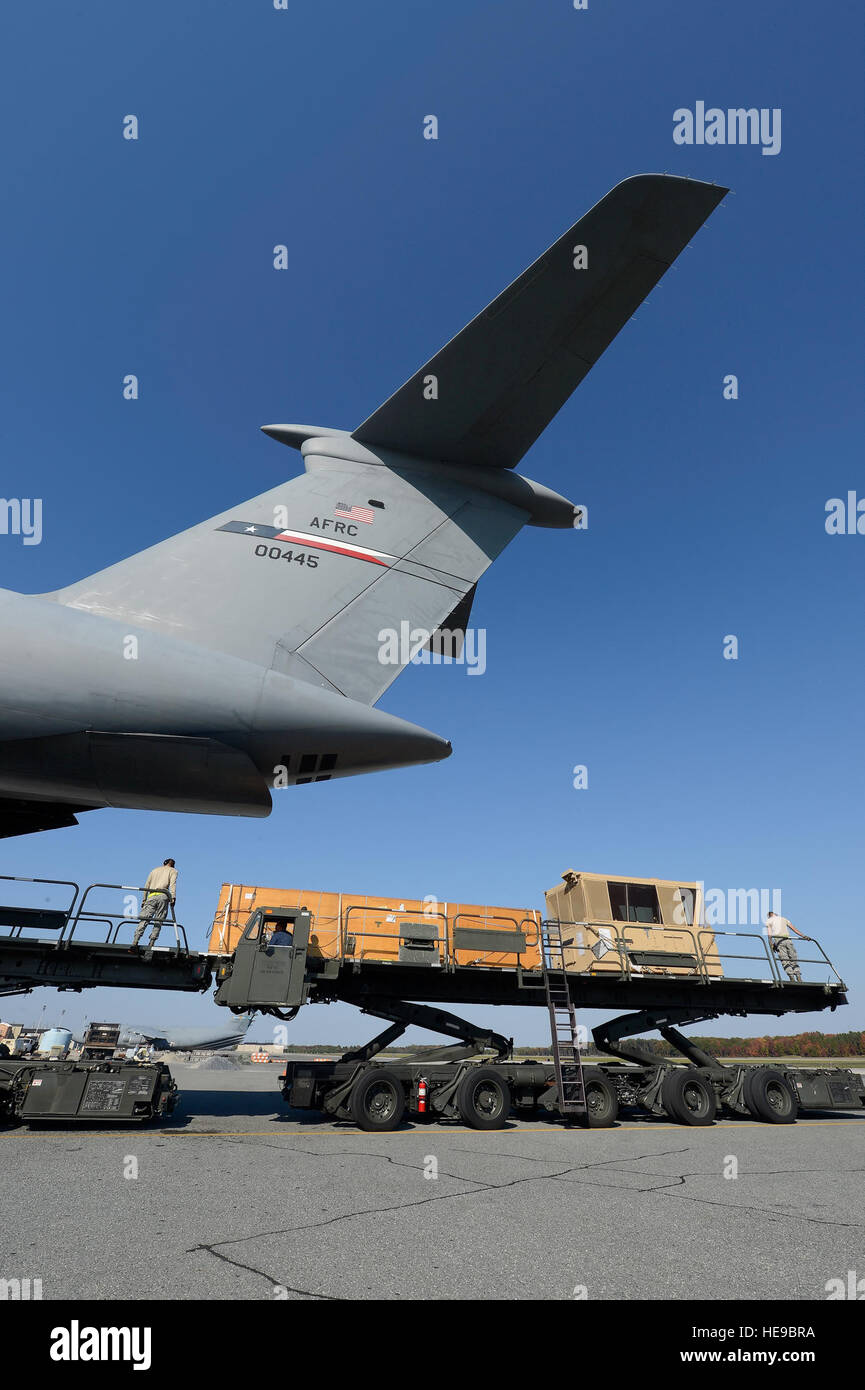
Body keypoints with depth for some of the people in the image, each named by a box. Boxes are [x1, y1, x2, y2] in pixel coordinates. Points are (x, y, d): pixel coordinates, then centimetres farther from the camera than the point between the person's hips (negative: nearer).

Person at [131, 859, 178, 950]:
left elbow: (146, 886, 24)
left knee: (143, 920, -6)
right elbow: (173, 884, 2)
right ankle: (151, 944, -12)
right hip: (163, 895, -2)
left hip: (151, 896, 3)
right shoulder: (173, 871, 20)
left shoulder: (154, 870, 31)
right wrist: (173, 898, -8)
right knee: (158, 922, -1)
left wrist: (144, 900, 25)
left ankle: (135, 942, -22)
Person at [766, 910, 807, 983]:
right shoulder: (783, 919, 30)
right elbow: (794, 929, 23)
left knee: (785, 961, -9)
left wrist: (771, 944, -3)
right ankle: (799, 979, -10)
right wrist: (804, 936, 22)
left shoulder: (769, 921, 18)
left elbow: (770, 933, 4)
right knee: (794, 961, 4)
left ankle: (792, 979, -21)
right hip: (788, 940, 4)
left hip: (778, 940, -4)